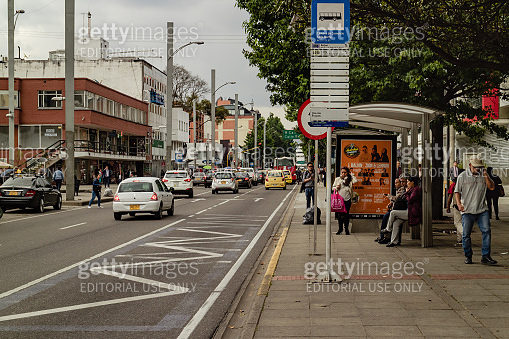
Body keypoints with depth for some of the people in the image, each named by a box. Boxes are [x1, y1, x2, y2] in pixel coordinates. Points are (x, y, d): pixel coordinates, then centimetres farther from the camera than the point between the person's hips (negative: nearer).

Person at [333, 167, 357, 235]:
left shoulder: (349, 179, 6)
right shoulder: (337, 179, 7)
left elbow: (355, 181, -11)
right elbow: (333, 187, 13)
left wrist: (351, 174, -4)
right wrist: (336, 188, -9)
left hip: (347, 199, 0)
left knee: (346, 214, 3)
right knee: (340, 214, 3)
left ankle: (346, 229, 15)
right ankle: (340, 228, 15)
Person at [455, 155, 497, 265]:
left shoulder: (483, 175, 11)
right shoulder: (462, 177, 3)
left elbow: (492, 187, 5)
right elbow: (457, 191, 5)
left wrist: (486, 176, -8)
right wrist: (459, 204, -10)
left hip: (482, 210, 2)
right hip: (467, 211, -2)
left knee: (486, 231, -9)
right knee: (466, 234, 1)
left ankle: (485, 256, -5)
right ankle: (468, 256, 16)